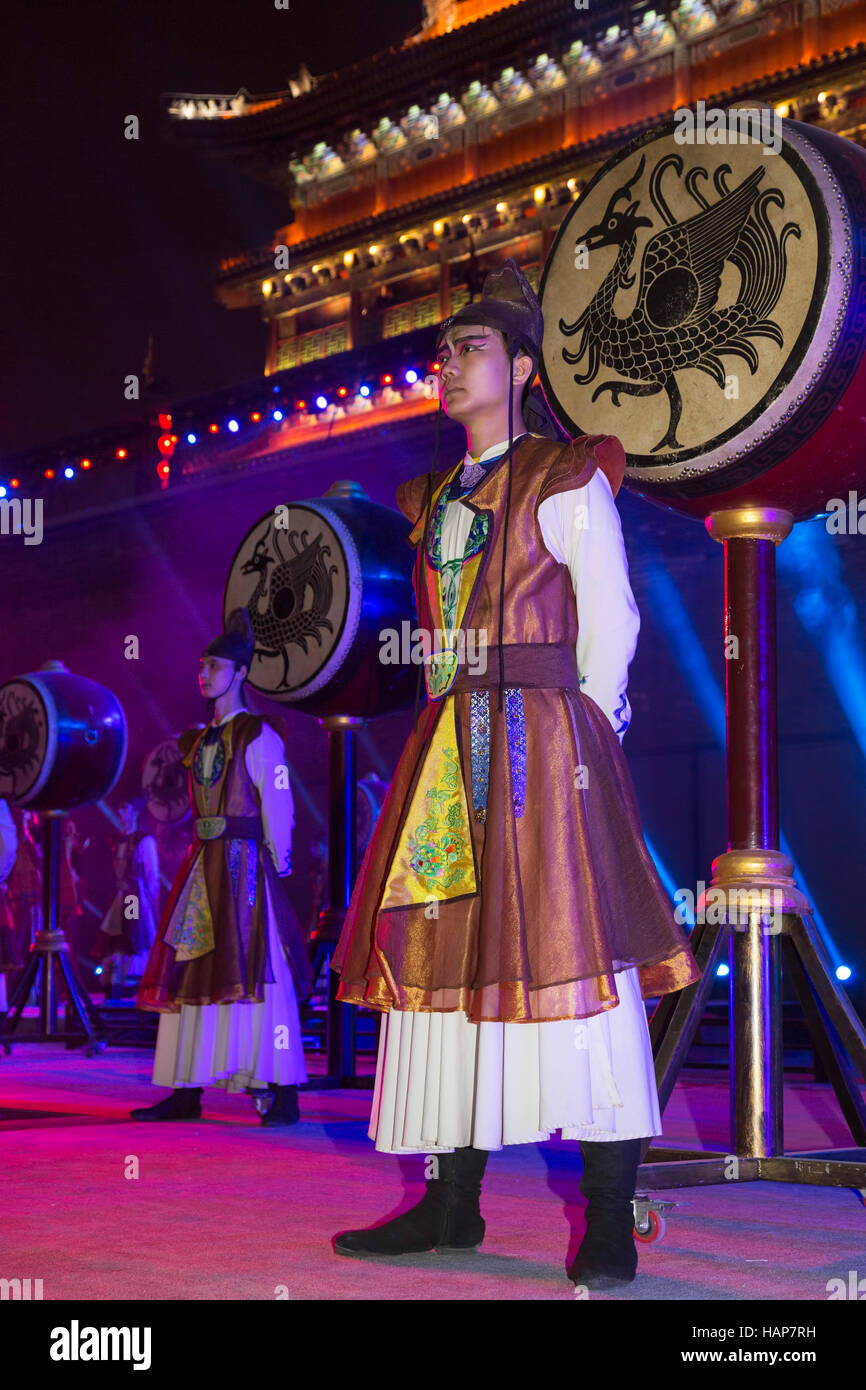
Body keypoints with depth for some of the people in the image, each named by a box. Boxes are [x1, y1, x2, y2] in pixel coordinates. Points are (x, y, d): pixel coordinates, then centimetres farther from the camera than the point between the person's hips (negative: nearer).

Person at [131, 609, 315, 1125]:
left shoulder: (258, 736, -5)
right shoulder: (202, 739, 17)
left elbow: (277, 807, -7)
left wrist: (277, 865, -7)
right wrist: (206, 854, 14)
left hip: (244, 864, -8)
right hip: (205, 864, 8)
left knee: (253, 970, -11)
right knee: (194, 969, 6)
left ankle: (284, 1096, -10)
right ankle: (187, 1092, 11)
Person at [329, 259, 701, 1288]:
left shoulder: (564, 478, 1)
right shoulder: (438, 496, 21)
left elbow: (609, 619, -3)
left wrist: (576, 732, -6)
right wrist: (468, 732, 12)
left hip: (540, 738, -7)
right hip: (451, 743, 7)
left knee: (565, 947, -11)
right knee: (445, 945, 3)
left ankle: (609, 1218, -9)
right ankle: (453, 1202, 8)